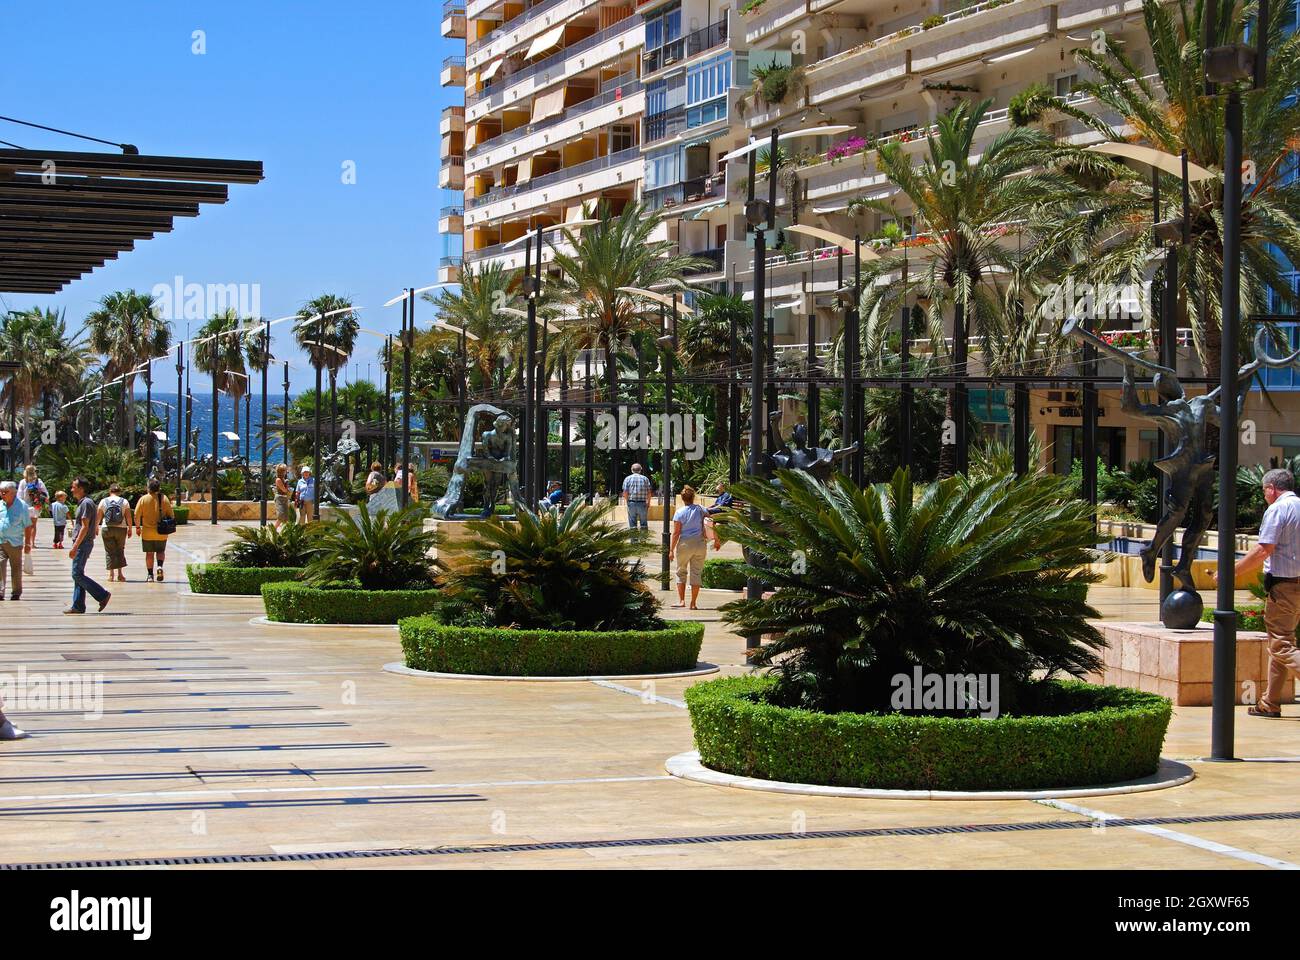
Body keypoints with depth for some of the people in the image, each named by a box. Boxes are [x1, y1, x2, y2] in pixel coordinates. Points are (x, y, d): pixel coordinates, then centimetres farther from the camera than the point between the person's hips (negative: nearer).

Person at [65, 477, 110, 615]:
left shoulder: (86, 503, -15)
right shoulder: (82, 503, 17)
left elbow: (85, 527, -20)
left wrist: (75, 547, -22)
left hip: (83, 543, -10)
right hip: (82, 544, 10)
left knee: (77, 574, -12)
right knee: (78, 575, 9)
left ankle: (103, 595, -9)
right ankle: (78, 606, 10)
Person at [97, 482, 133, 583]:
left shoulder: (103, 501, 1)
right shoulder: (124, 501, 0)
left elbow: (98, 516, 6)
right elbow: (129, 517, -2)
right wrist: (130, 529, 7)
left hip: (106, 529, 0)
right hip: (121, 529, 0)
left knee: (109, 552, 5)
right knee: (120, 550, 11)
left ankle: (111, 574, 2)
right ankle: (120, 573, 7)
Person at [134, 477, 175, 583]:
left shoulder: (143, 499, -6)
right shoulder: (164, 499, -4)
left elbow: (137, 515, -6)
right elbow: (171, 515, -2)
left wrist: (138, 527, 8)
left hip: (147, 532, 0)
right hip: (162, 533, 0)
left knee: (149, 553, 10)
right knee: (161, 551, 16)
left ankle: (150, 575, 10)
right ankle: (160, 566, -10)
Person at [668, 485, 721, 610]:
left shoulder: (679, 513, -7)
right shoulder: (700, 509, 2)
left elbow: (676, 533, -9)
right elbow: (711, 524, 3)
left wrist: (671, 549, -5)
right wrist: (717, 540, 15)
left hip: (685, 545, -2)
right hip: (700, 544, 2)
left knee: (681, 572, 13)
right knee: (696, 573, 6)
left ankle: (681, 600, 7)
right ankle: (693, 603, 7)